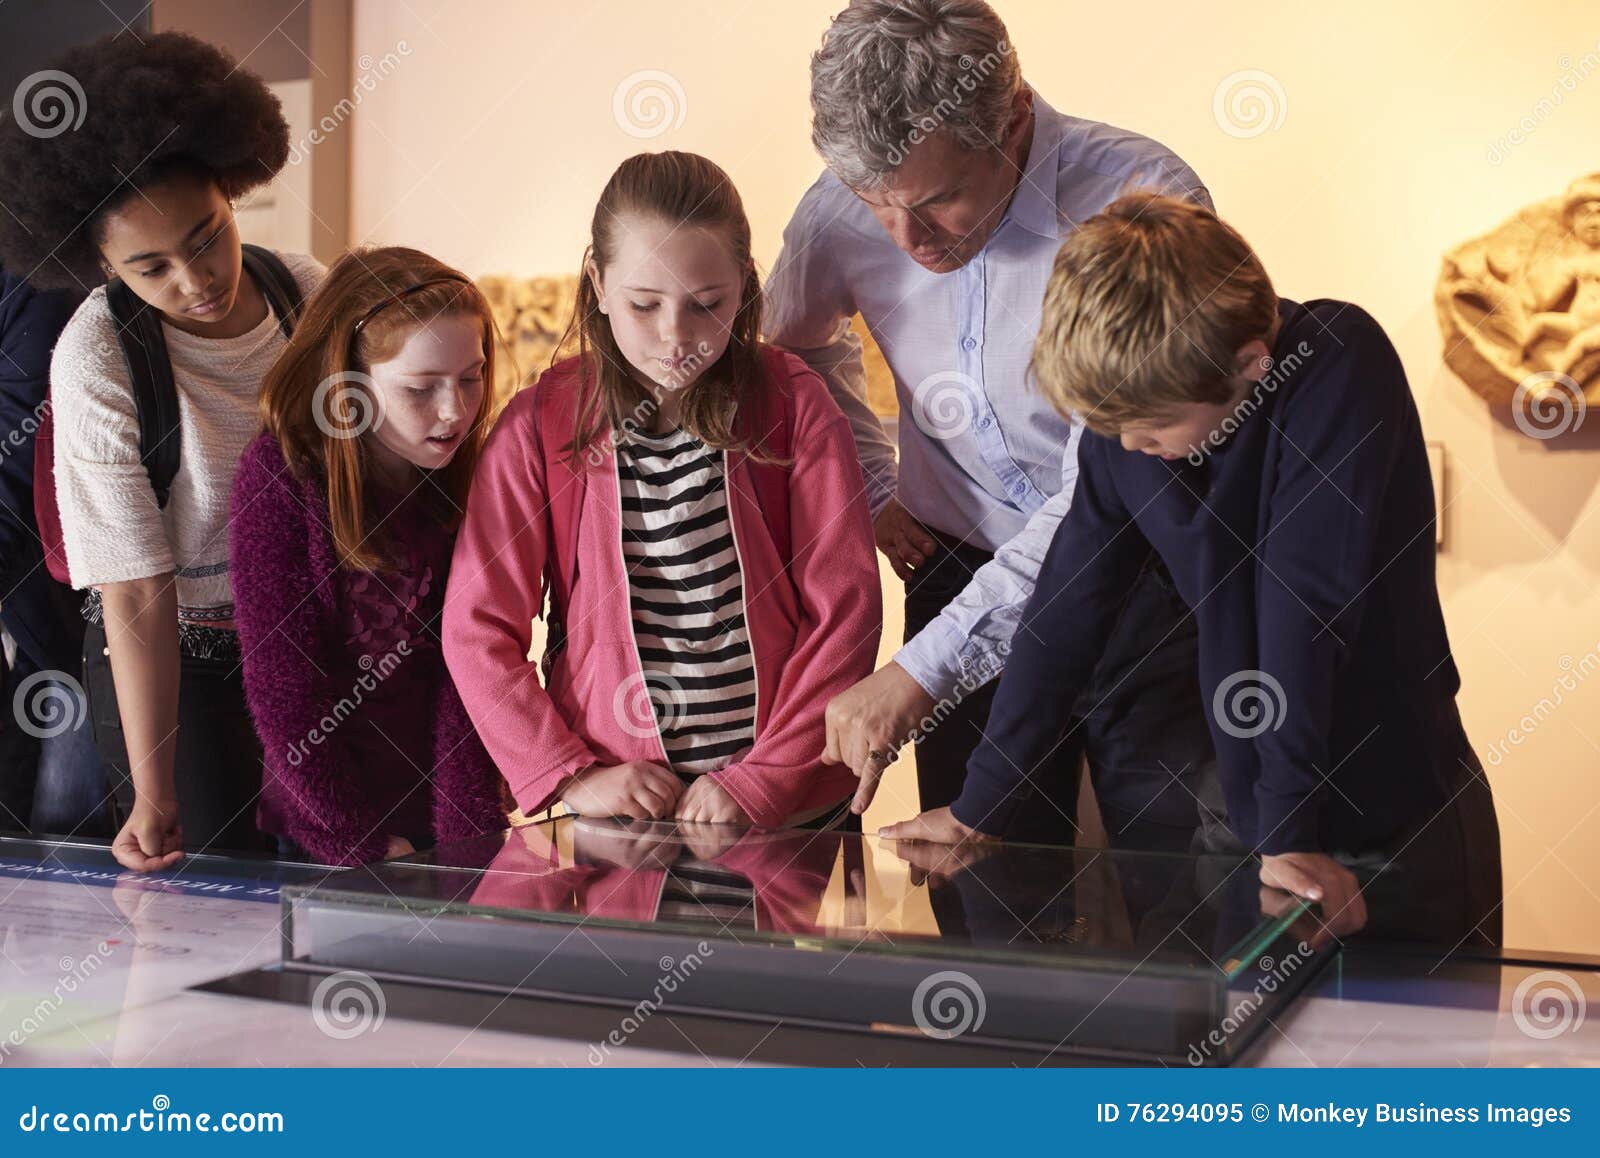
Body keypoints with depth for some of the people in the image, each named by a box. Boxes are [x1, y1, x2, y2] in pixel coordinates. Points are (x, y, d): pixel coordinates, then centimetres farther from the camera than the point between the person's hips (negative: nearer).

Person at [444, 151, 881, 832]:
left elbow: (845, 608, -7)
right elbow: (477, 628, -3)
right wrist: (570, 776, -10)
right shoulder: (540, 425, -4)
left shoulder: (793, 406, -5)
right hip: (617, 802, 0)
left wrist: (763, 779, -13)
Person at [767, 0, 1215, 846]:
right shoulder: (842, 212, -8)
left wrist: (921, 670, -30)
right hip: (964, 578, 4)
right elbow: (796, 342, 18)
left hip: (1141, 581, -3)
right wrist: (871, 494, 8)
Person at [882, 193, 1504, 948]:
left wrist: (1288, 833, -28)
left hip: (1398, 822, -4)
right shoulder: (1131, 403, -8)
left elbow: (1304, 600, -27)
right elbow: (1066, 603, -4)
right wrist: (978, 807, -1)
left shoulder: (1339, 366, -23)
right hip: (1242, 813, 5)